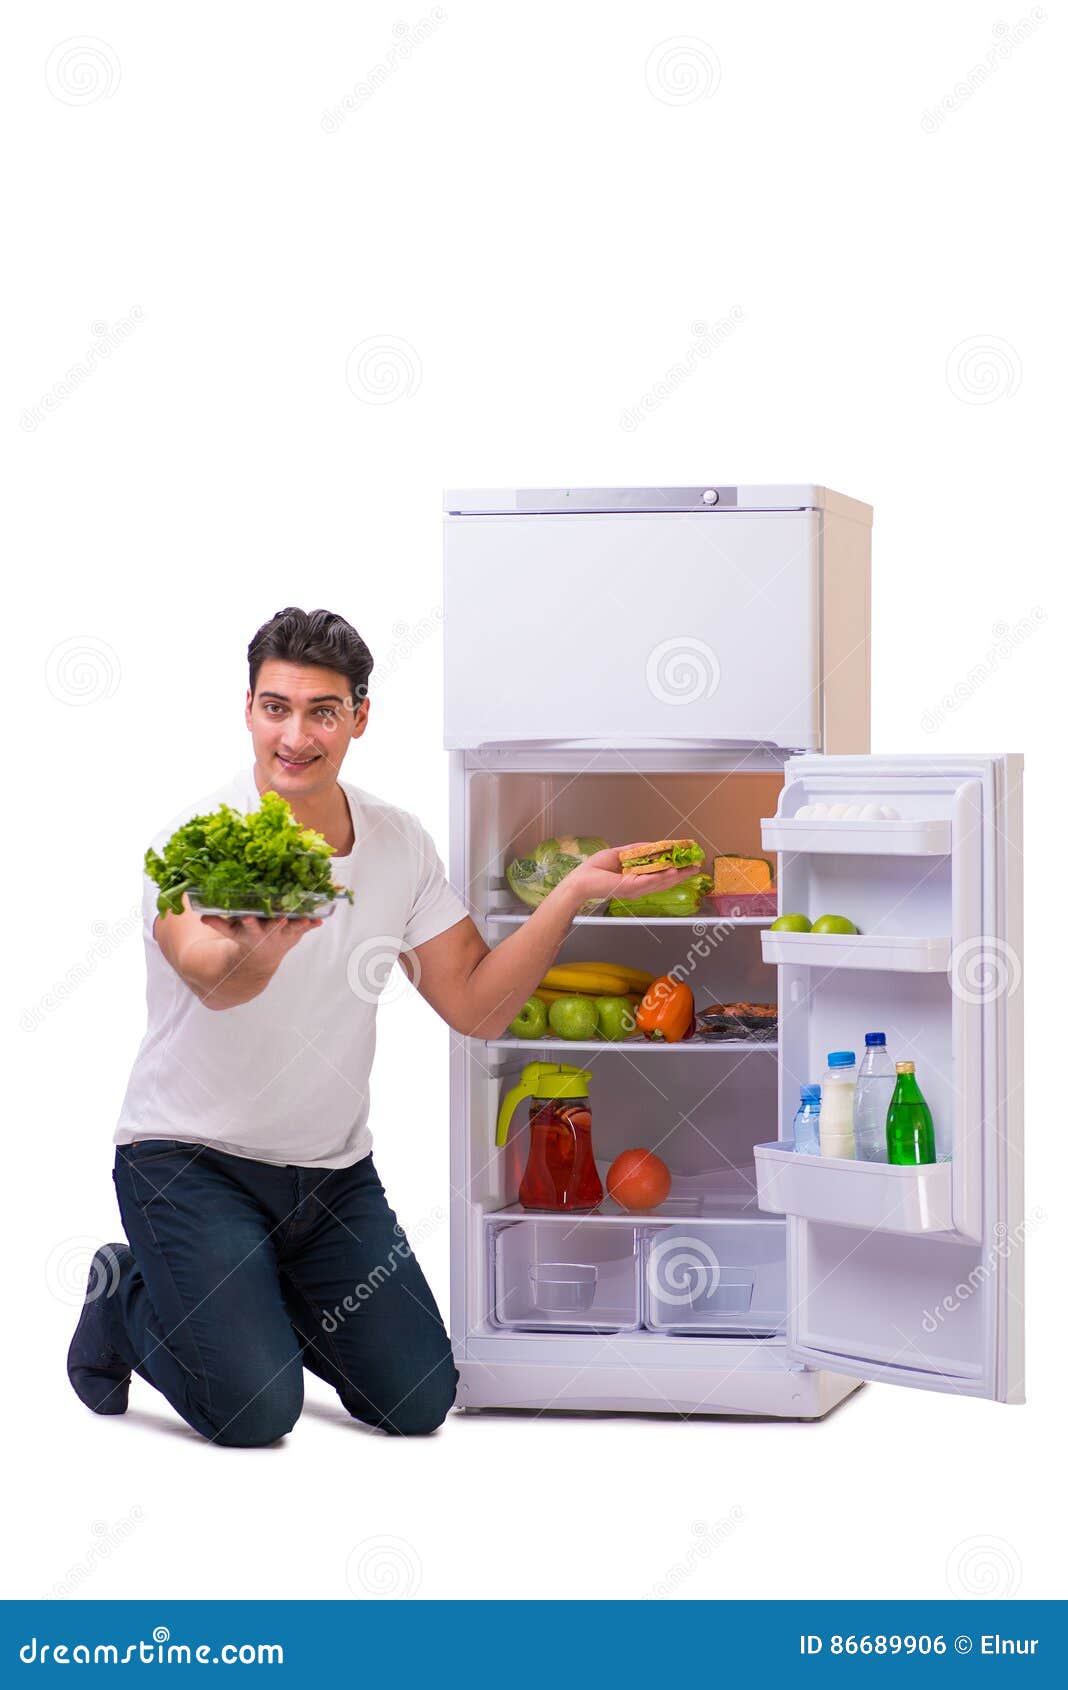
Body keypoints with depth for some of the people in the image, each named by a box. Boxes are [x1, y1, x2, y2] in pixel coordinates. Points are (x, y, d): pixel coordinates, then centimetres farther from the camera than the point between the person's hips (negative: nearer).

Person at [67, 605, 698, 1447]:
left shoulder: (400, 841, -1)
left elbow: (478, 1006, -1)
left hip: (334, 1169, 5)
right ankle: (127, 1301, 12)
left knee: (418, 1401, -1)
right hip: (190, 1156, -5)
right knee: (256, 1411, -19)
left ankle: (261, 1296, 26)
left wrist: (574, 890, -13)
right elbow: (211, 980, -39)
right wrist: (255, 953, -64)